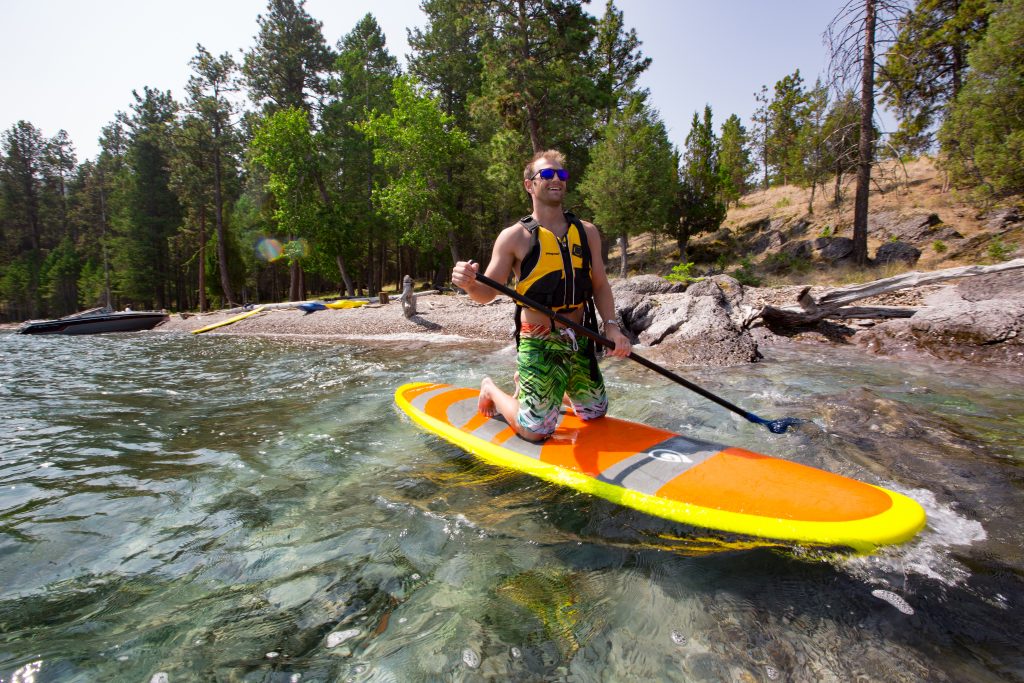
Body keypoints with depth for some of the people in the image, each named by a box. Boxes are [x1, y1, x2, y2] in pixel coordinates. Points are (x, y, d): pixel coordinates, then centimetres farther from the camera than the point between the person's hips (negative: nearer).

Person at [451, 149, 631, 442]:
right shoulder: (515, 236, -7)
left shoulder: (586, 232, 7)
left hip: (581, 341, 5)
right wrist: (470, 285, -31)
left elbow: (600, 285, 8)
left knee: (595, 414, 17)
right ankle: (491, 390, 22)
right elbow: (487, 293, -9)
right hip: (539, 344, -5)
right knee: (536, 431, -5)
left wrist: (612, 325, -6)